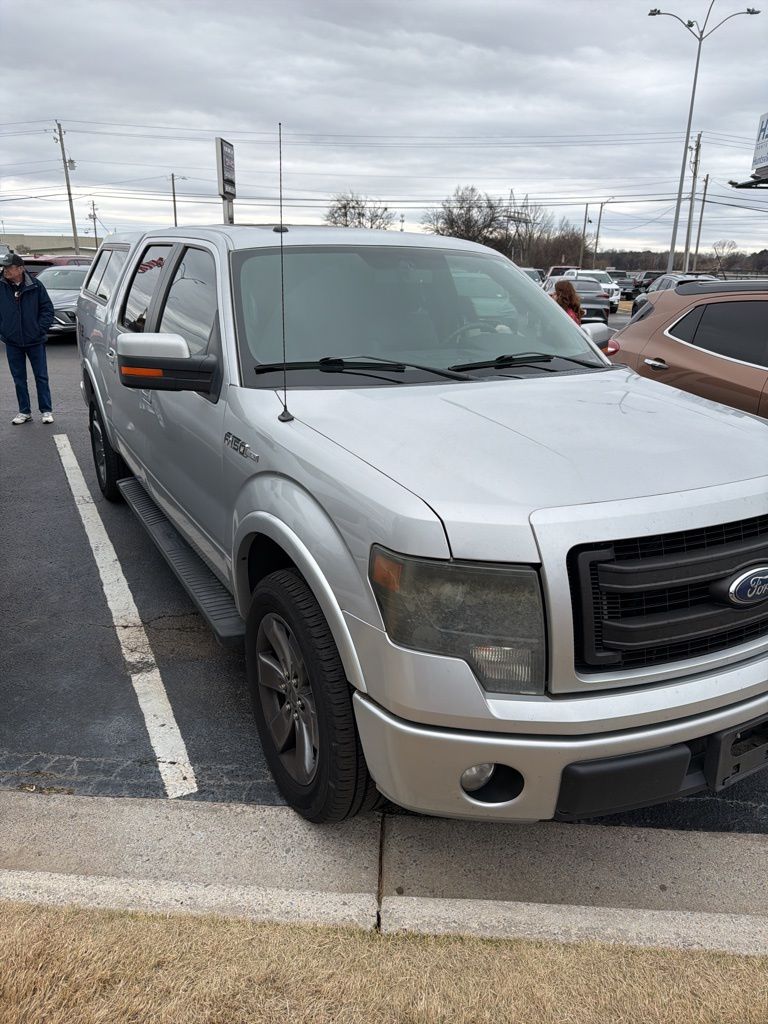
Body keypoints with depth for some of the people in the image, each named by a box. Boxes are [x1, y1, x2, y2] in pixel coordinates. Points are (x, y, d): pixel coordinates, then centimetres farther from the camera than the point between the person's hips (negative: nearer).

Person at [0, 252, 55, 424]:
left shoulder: (35, 286, -6)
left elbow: (47, 309, -2)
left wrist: (41, 329, -9)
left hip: (35, 341, -2)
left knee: (41, 377, 4)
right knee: (19, 379, 10)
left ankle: (47, 410, 14)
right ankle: (24, 411, 19)